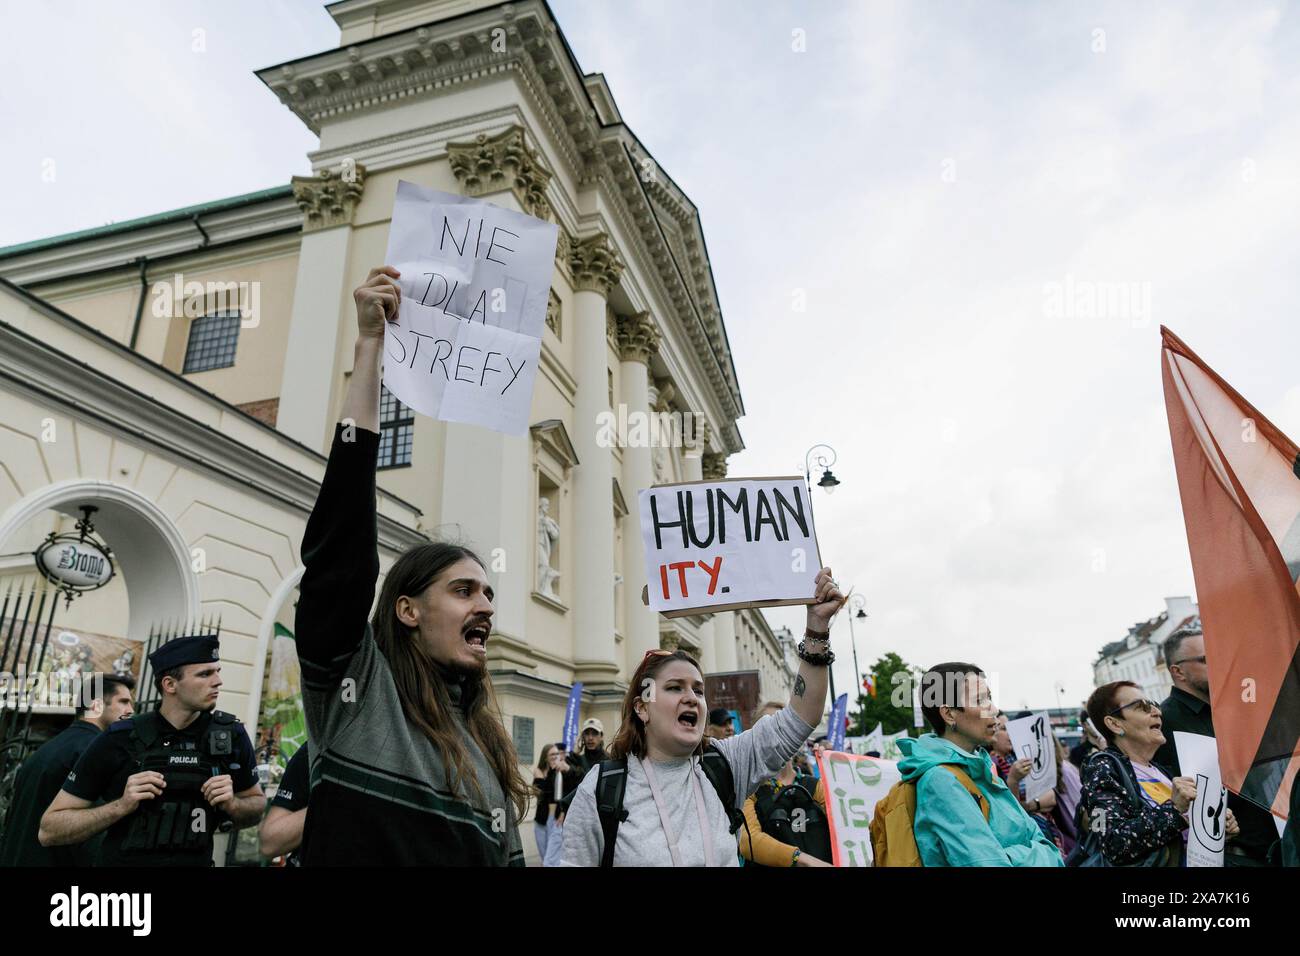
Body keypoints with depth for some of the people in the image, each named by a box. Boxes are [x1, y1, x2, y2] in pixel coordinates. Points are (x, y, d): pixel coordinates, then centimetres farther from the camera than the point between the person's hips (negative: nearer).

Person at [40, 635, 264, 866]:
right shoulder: (119, 740, -13)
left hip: (197, 861, 2)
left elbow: (257, 805, 4)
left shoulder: (232, 736, -10)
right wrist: (121, 806, -22)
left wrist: (232, 804, -15)